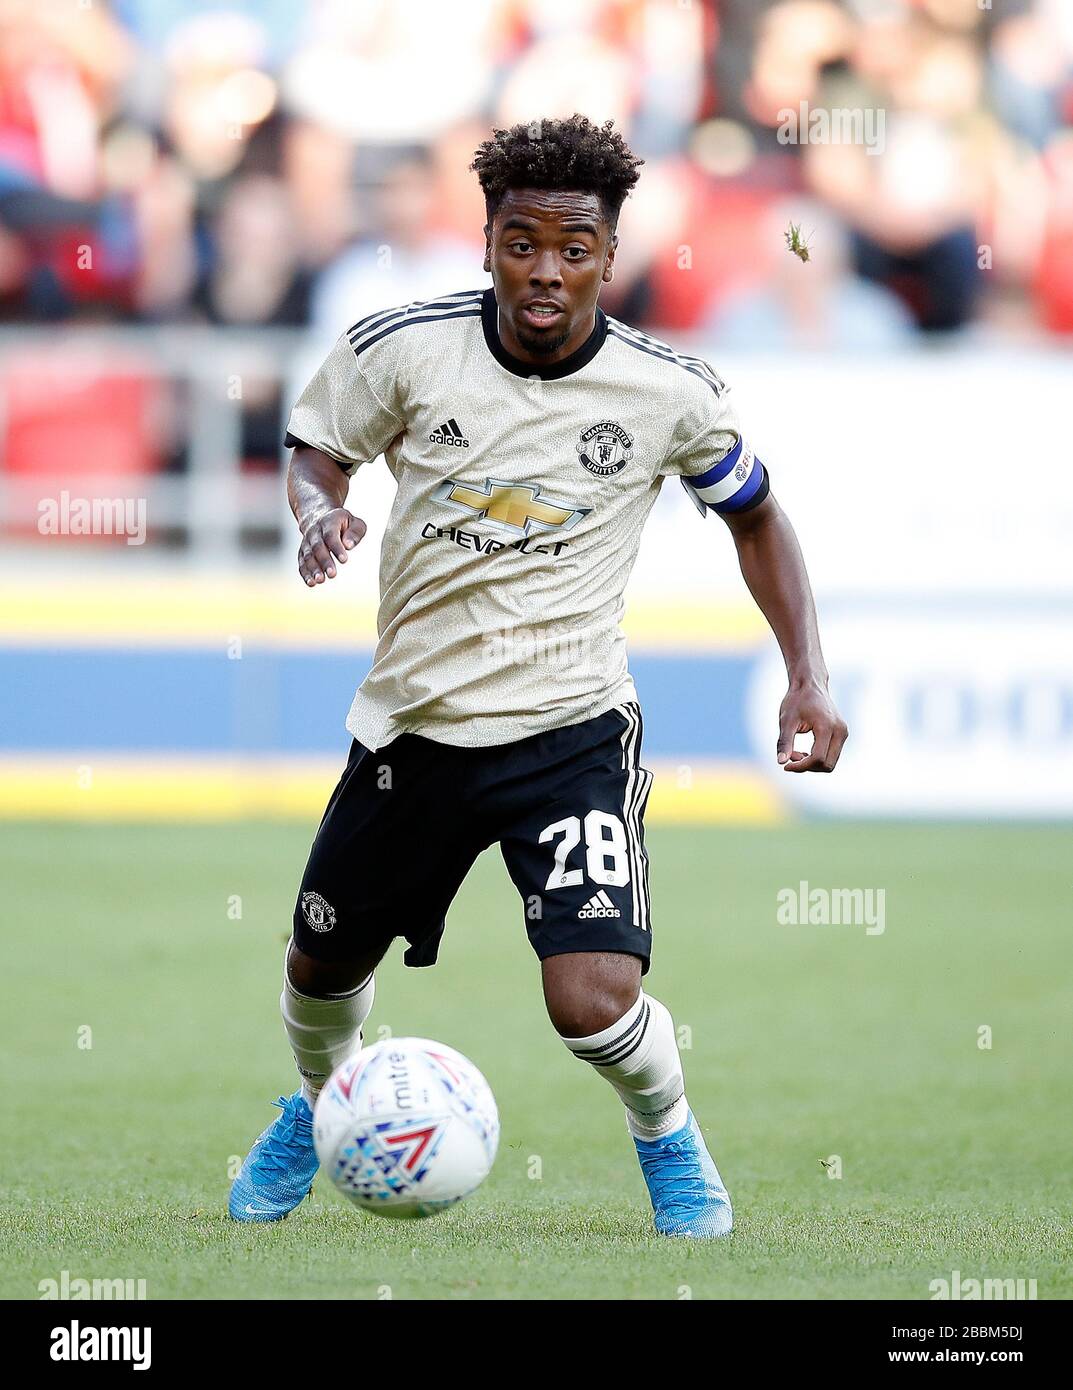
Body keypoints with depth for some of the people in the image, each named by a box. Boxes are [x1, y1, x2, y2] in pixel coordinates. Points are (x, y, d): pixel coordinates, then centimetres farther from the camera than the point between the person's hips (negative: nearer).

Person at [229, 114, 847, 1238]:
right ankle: (318, 1105, 54)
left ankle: (669, 1136, 14)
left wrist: (808, 677, -2)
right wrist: (319, 511, -16)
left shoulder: (669, 393, -11)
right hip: (412, 719, 3)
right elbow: (315, 446, 7)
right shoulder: (402, 348, -11)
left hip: (571, 729, -3)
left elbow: (754, 517, 7)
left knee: (594, 1002, -20)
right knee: (323, 966, 18)